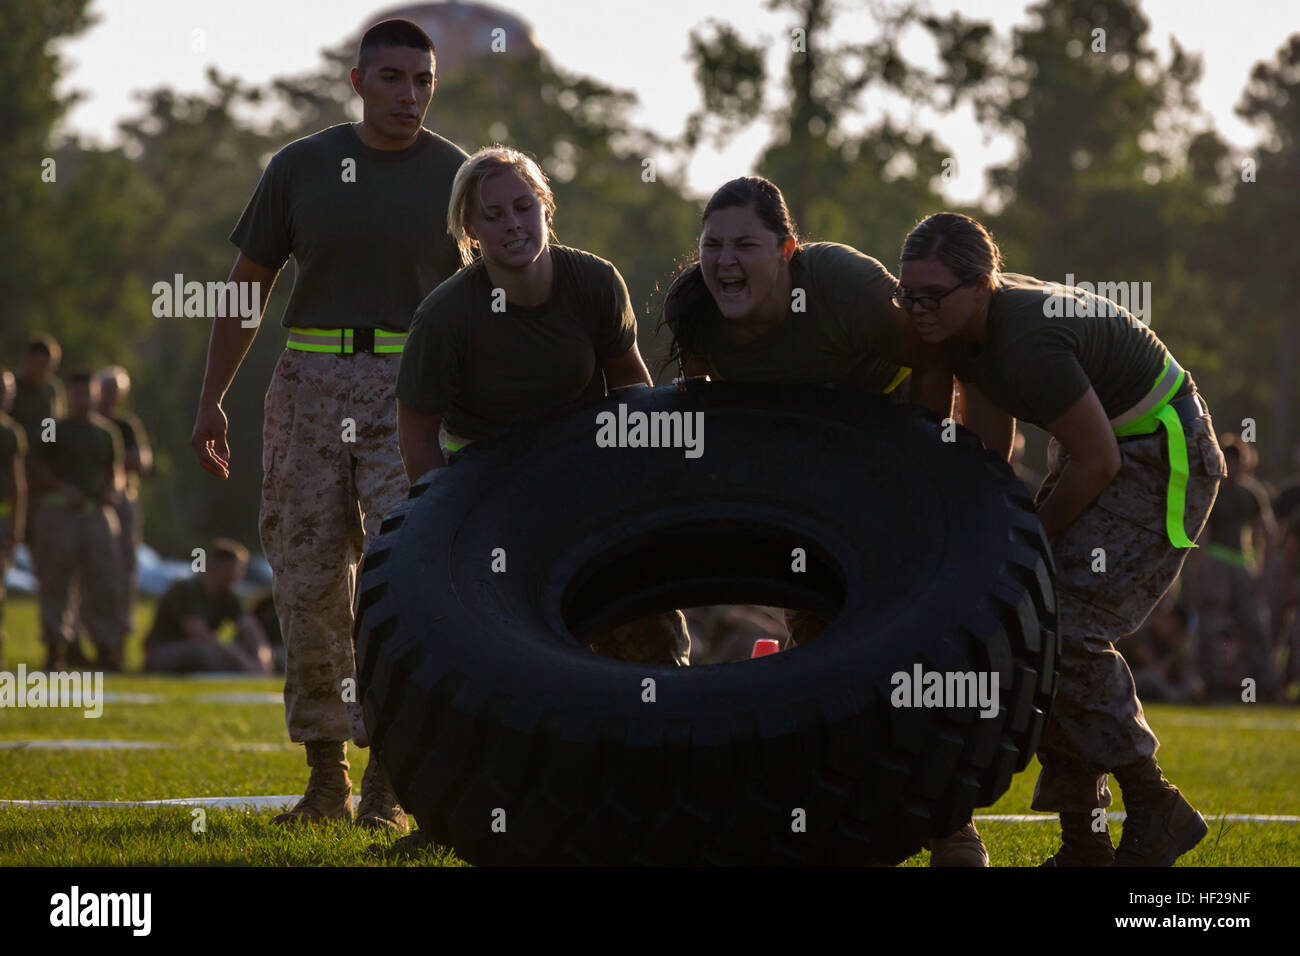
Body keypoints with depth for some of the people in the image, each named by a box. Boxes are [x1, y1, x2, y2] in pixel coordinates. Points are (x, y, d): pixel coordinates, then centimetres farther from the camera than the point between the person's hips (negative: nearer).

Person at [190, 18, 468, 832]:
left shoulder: (458, 178, 5)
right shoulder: (301, 168, 7)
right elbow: (248, 285, 13)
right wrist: (211, 399, 9)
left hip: (413, 396, -2)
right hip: (312, 385, 2)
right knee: (310, 583, 0)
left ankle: (387, 783, -11)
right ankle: (326, 778, 11)